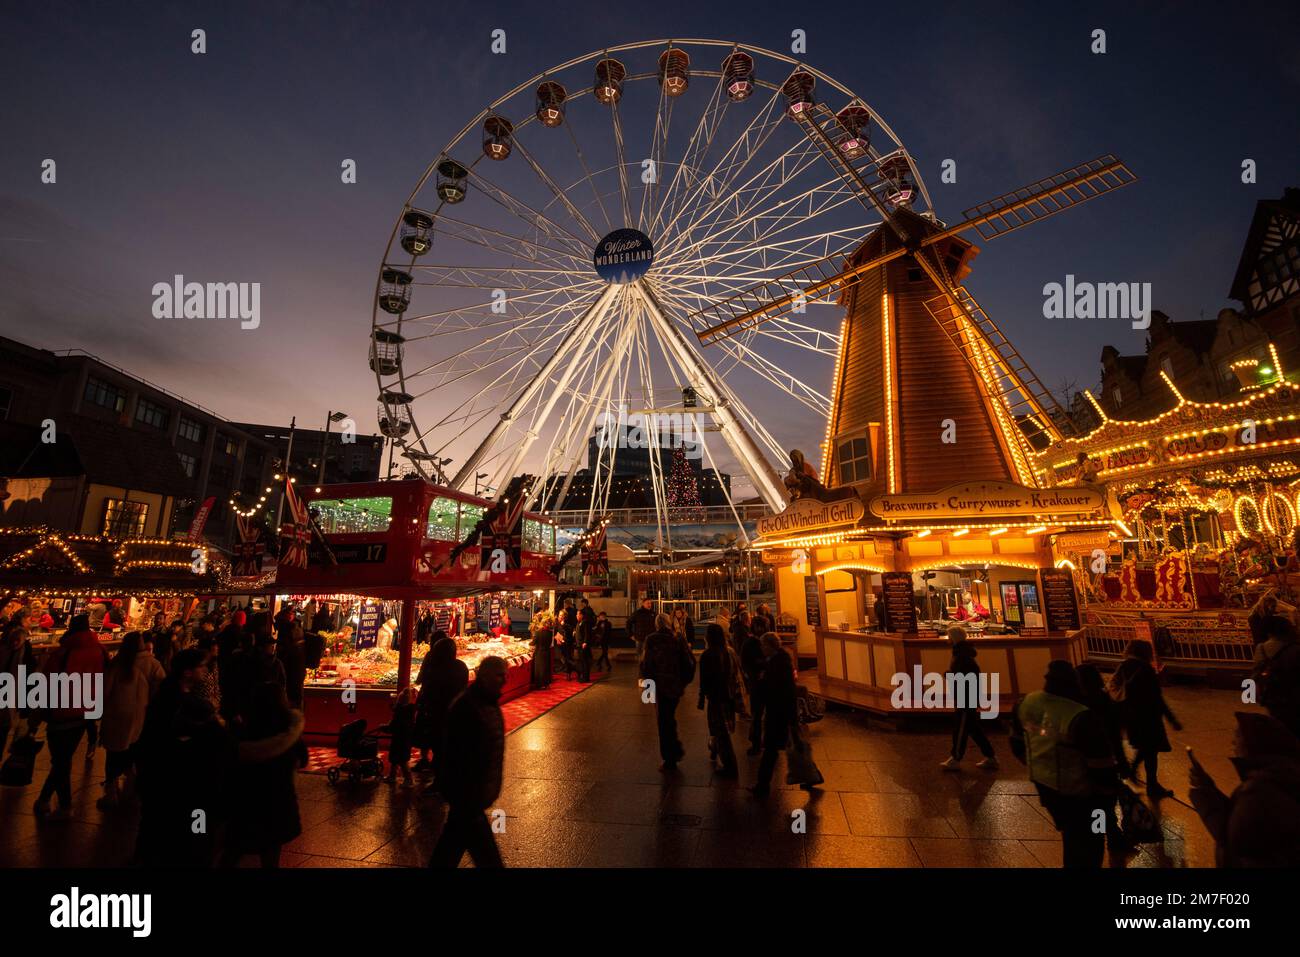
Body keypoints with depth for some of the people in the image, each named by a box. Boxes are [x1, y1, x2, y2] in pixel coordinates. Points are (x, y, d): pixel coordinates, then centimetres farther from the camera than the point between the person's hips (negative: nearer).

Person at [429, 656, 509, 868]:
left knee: (456, 835, 22)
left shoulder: (488, 701, 6)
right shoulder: (466, 706, -26)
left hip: (479, 788, 9)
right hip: (468, 792, -9)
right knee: (485, 854, 1)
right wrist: (468, 797, -25)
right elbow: (459, 755, -27)